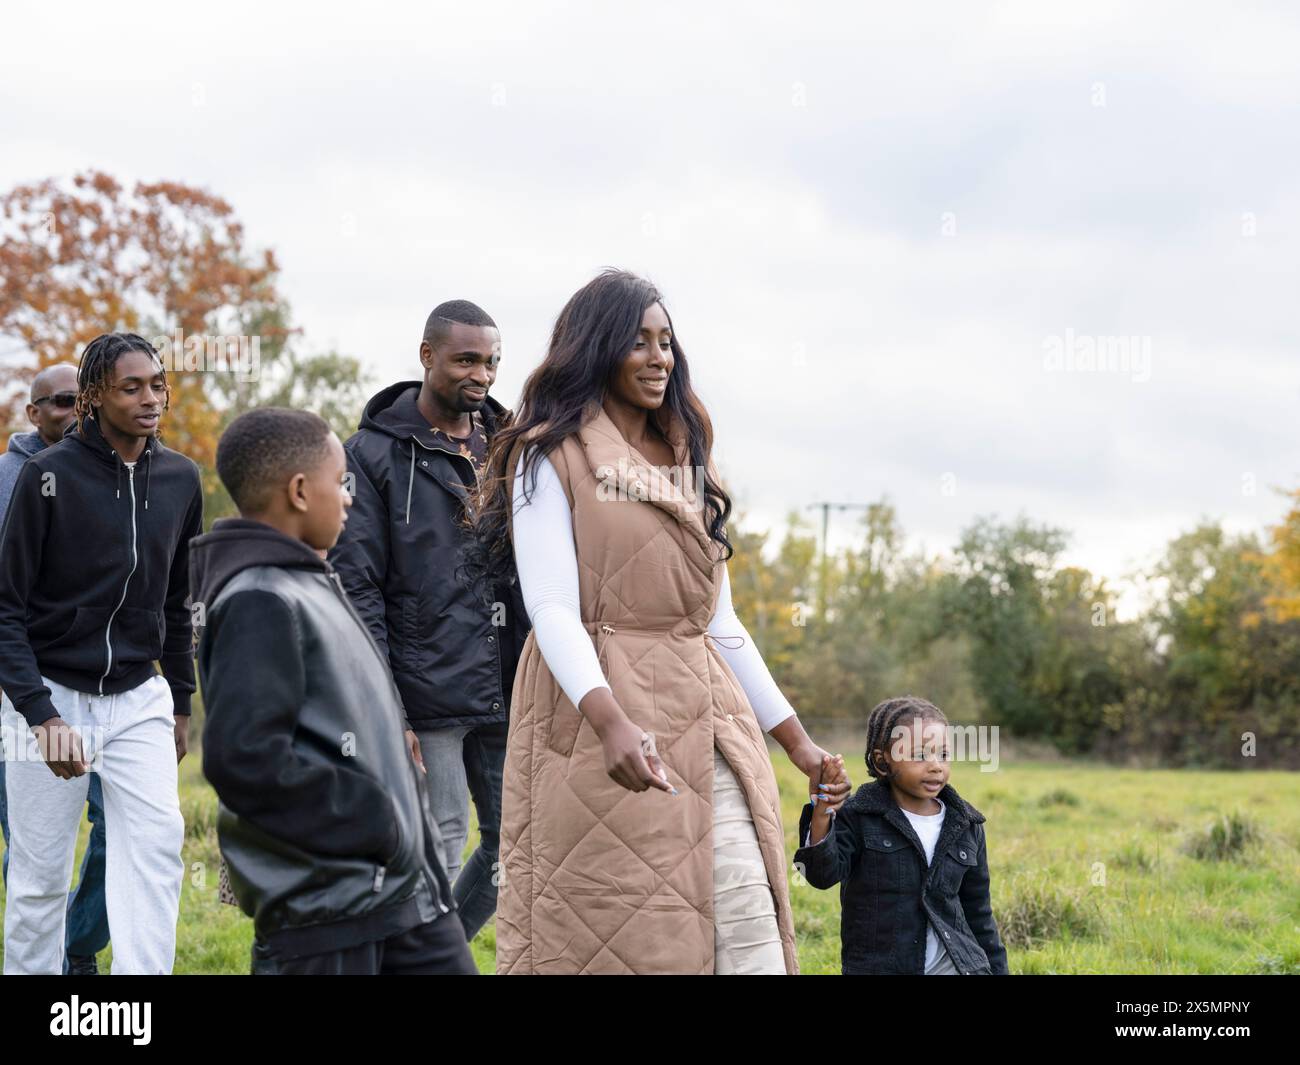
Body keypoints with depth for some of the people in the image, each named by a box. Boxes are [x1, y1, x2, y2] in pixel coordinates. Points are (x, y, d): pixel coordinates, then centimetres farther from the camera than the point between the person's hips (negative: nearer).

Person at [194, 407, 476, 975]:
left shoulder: (309, 586, 14)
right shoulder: (259, 602, -16)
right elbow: (243, 759, -25)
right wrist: (373, 820, -18)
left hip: (400, 885, 10)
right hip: (321, 906, -9)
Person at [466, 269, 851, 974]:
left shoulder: (688, 467, 19)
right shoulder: (552, 459, -1)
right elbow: (551, 608, -12)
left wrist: (795, 739, 18)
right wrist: (610, 719, -29)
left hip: (705, 721, 6)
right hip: (595, 723, -6)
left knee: (749, 938, -3)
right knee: (609, 938, -6)